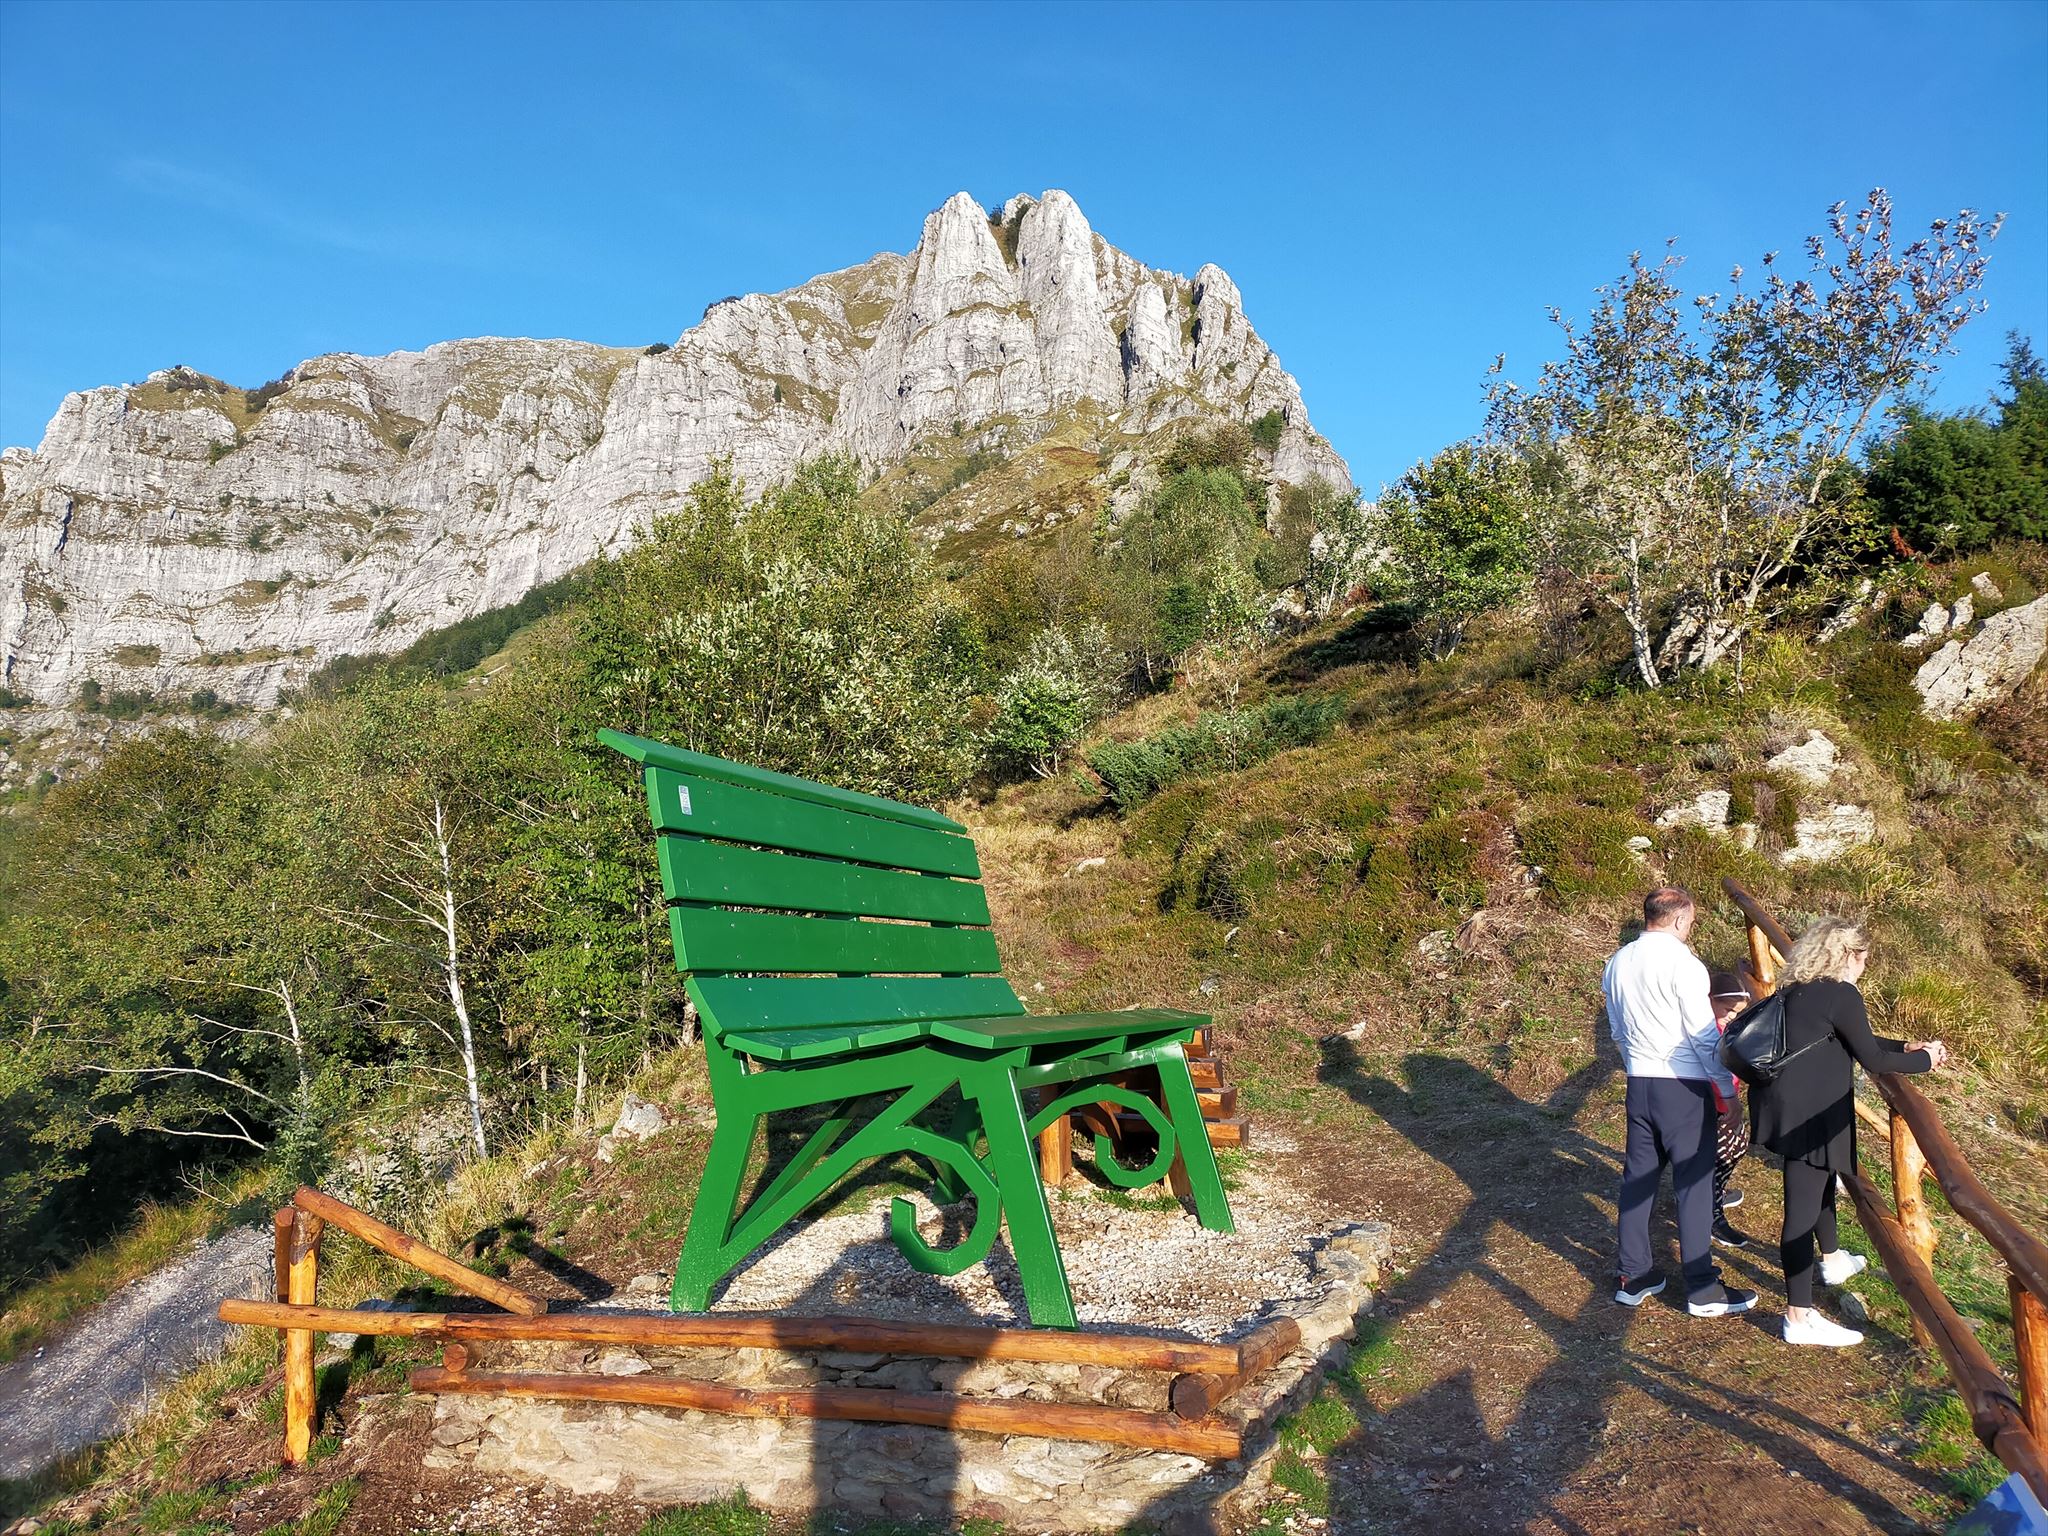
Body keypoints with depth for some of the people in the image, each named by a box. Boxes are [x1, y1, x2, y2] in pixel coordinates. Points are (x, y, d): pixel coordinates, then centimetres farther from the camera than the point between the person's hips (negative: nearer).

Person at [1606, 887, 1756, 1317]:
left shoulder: (1617, 963, 7)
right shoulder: (1683, 963, -15)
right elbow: (1705, 1035, -14)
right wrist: (1729, 1089, -5)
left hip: (1638, 1083, 7)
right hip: (1683, 1087, -6)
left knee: (1638, 1178, 12)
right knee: (1694, 1184, 2)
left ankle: (1634, 1276, 21)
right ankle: (1703, 1290, 10)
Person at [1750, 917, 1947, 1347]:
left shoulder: (1799, 990, 12)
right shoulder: (1841, 995, -15)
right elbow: (1872, 1060, -9)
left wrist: (1905, 1046, 23)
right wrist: (1925, 1059, 7)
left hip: (1787, 1105, 10)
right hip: (1807, 1115, -10)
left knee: (1820, 1181, 31)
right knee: (1803, 1207, -5)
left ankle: (1831, 1260, 55)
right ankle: (1799, 1317, 1)